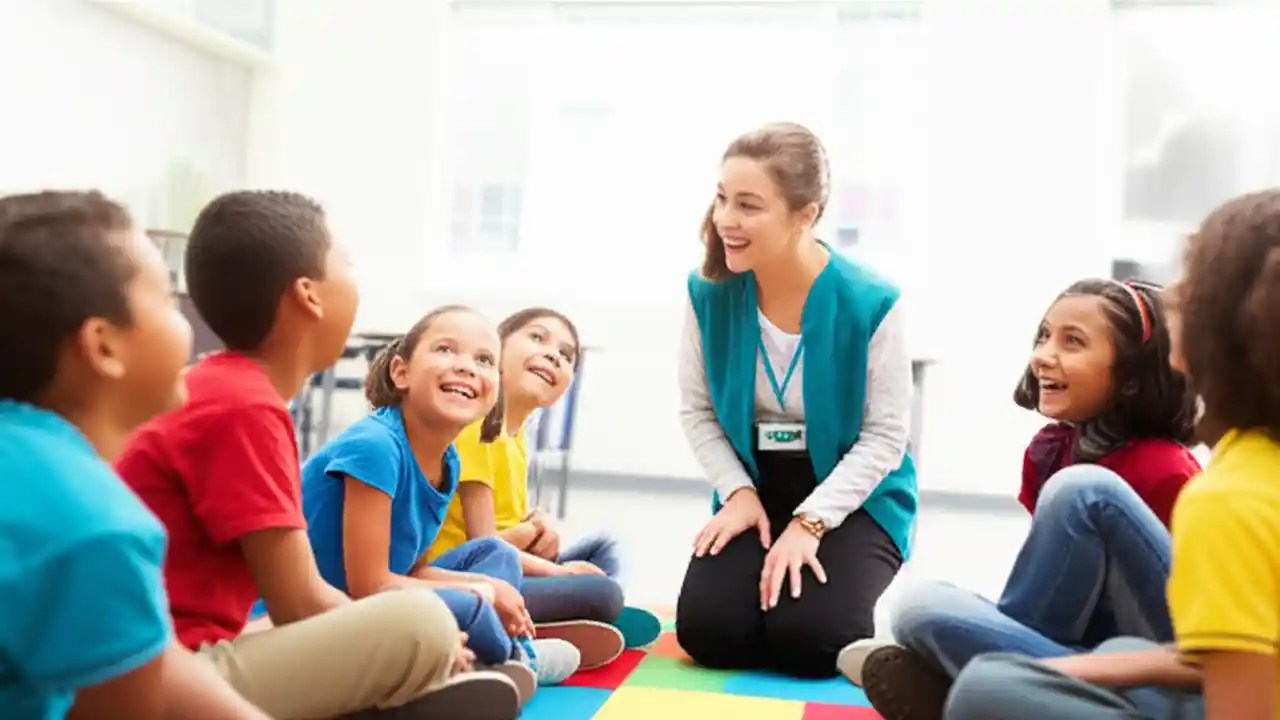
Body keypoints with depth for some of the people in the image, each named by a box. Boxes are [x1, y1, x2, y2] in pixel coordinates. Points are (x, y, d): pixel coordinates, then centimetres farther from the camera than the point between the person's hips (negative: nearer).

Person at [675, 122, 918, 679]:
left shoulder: (869, 303, -21)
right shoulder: (709, 293, -10)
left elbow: (884, 437, -15)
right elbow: (697, 410, 0)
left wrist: (809, 523, -21)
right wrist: (738, 492, -13)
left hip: (851, 496, -3)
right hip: (755, 488, 3)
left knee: (808, 641, -22)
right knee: (706, 632, -17)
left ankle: (872, 607, 15)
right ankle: (768, 591, 18)